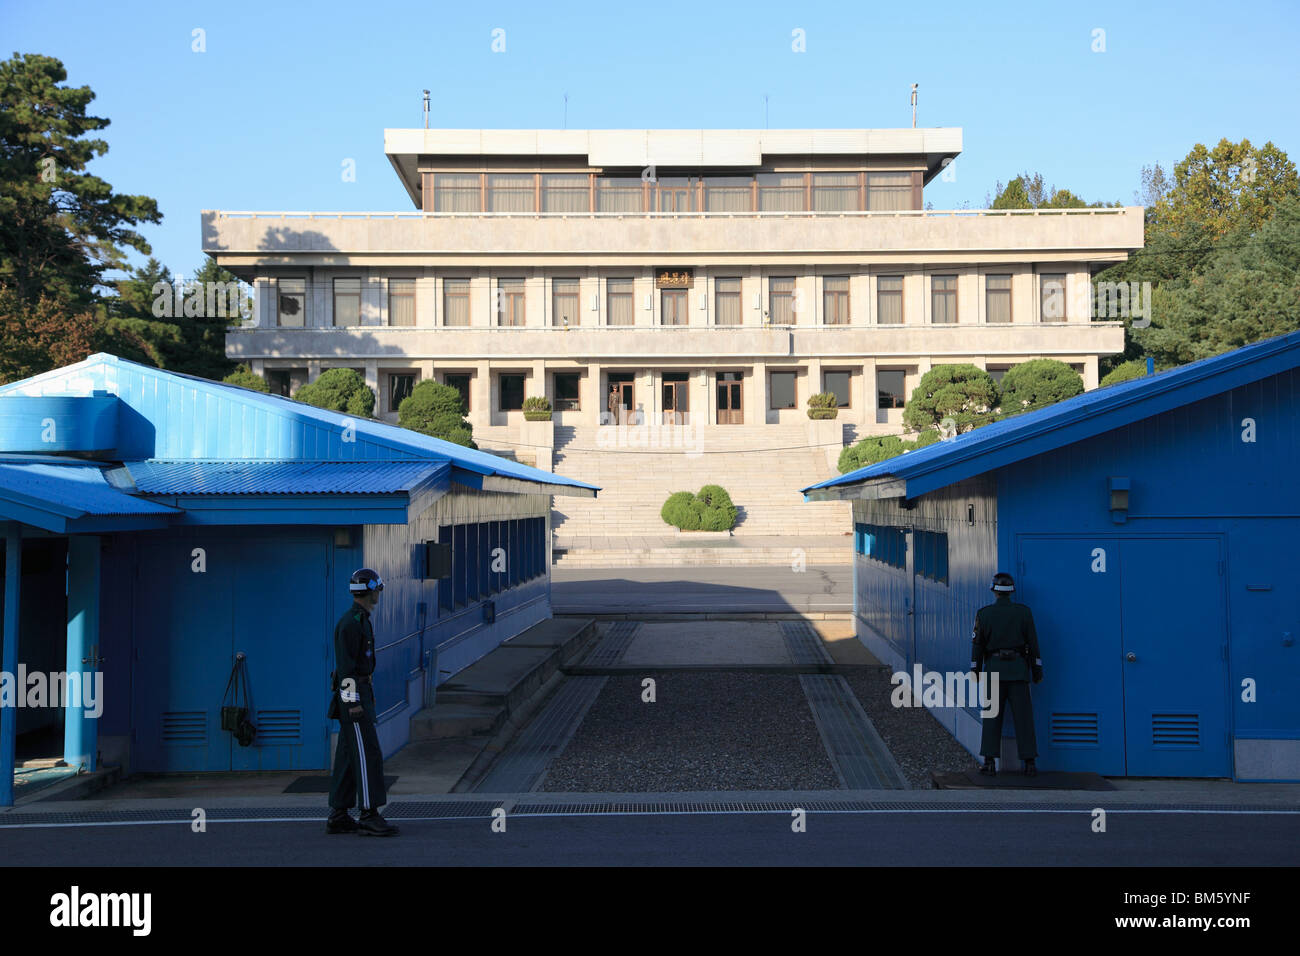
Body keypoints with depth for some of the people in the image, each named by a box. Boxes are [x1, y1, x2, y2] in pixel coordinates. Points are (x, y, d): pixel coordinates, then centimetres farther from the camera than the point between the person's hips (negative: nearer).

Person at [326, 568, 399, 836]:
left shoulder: (361, 620, 16)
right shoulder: (349, 623, -17)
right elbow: (345, 666, -20)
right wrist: (354, 704, -22)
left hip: (360, 695, 10)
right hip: (352, 696, -10)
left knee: (348, 755, 10)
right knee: (368, 754, -11)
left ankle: (338, 816, 12)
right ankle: (370, 817, -11)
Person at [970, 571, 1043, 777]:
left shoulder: (983, 613, 0)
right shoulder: (1024, 612, 0)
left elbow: (977, 644, 1)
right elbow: (1033, 642, 0)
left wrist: (975, 671, 7)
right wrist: (1037, 670, 6)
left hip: (994, 668, 0)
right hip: (1017, 669, 0)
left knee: (992, 716, 4)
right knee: (1023, 716, 2)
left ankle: (989, 762, -3)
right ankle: (1029, 763, -1)